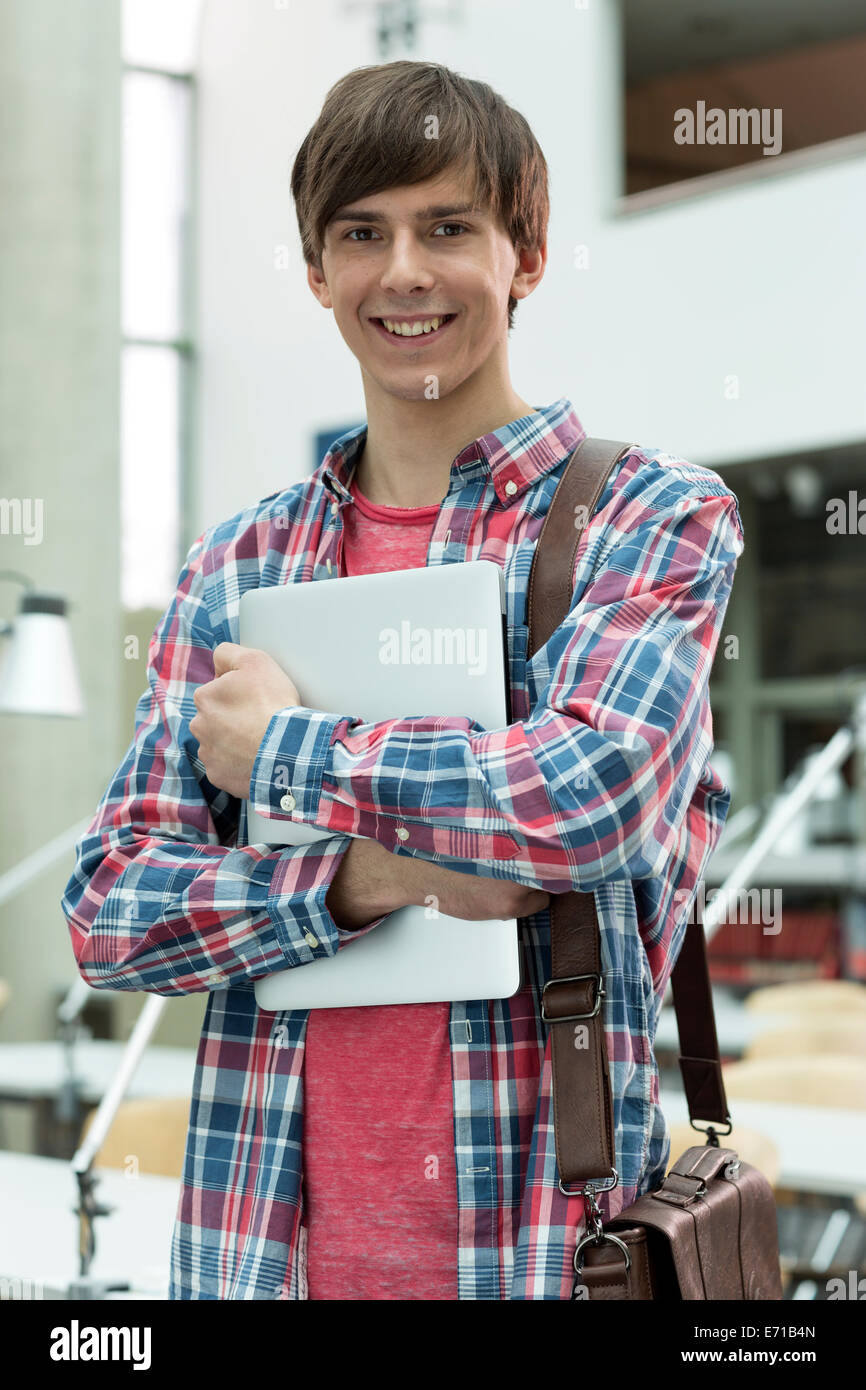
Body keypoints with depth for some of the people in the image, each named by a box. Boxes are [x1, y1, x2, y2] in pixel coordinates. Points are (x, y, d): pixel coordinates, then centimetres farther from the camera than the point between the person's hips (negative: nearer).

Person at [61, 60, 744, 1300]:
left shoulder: (657, 517, -2)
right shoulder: (236, 564, 8)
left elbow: (595, 797, -19)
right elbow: (107, 908, 2)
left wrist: (284, 751, -8)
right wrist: (369, 877, -14)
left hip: (538, 1226, -3)